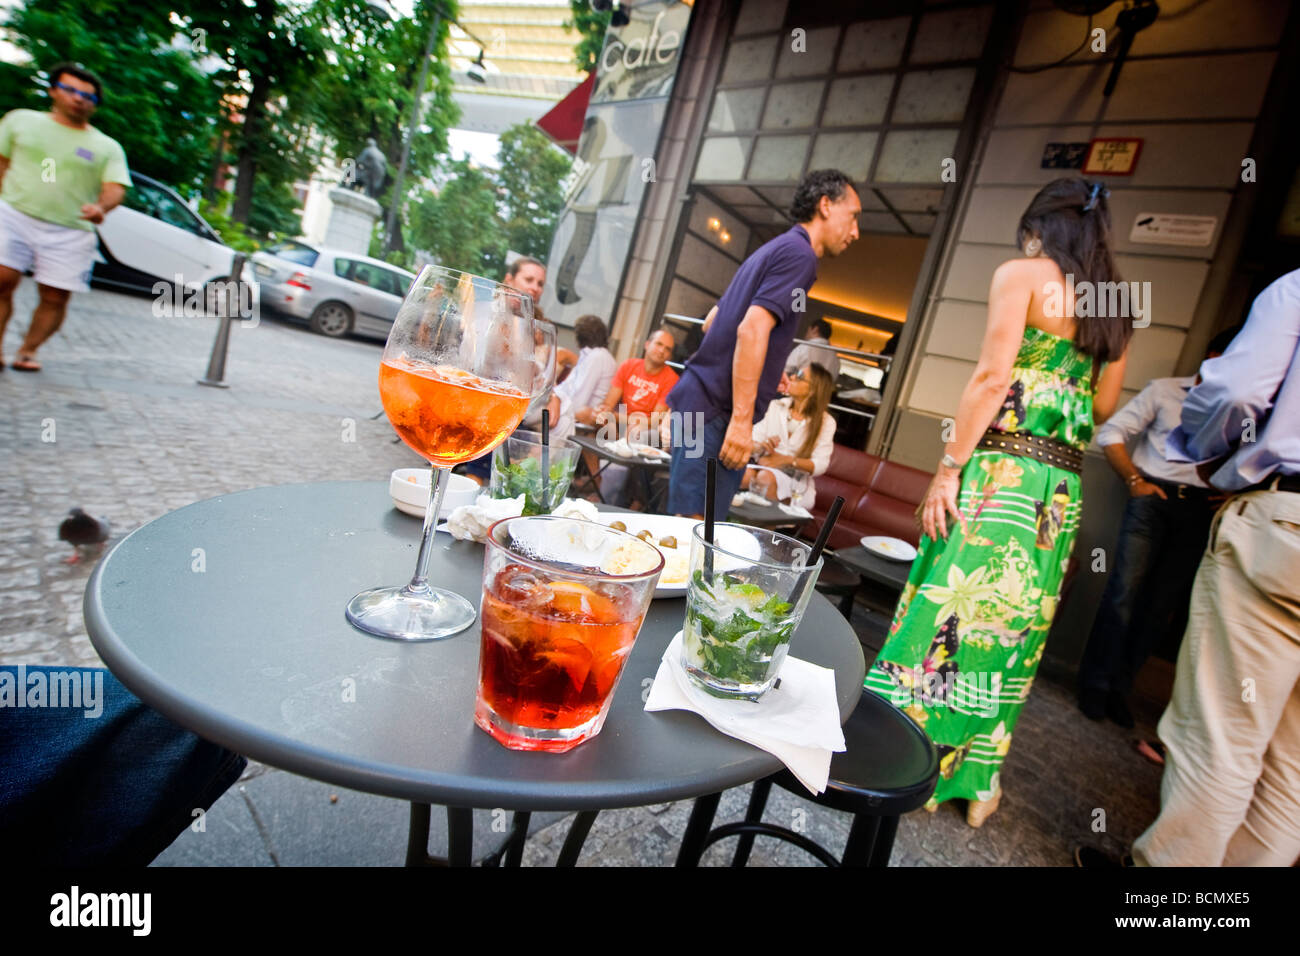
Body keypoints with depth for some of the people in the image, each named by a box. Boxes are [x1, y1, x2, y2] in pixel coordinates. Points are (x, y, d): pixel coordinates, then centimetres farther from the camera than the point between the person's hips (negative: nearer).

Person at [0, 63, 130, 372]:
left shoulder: (107, 147, 11)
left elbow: (115, 188, -2)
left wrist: (101, 207, -23)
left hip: (70, 233, -1)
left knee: (55, 297, -4)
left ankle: (28, 350, 11)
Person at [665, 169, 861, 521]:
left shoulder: (771, 250, 22)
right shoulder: (799, 254, -7)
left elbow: (712, 322, 26)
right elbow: (752, 329, -21)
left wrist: (763, 369, 30)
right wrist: (742, 419, -22)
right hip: (716, 410, -10)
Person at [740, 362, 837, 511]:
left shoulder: (825, 422, -2)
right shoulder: (776, 406, 5)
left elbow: (820, 465, -10)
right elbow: (753, 441, 2)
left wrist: (787, 460, -23)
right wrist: (761, 447, -22)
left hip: (795, 480, -2)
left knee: (765, 477, -34)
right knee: (745, 475, -33)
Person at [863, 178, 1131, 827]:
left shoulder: (1022, 274, 0)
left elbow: (992, 376, -13)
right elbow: (1103, 408, 18)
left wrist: (948, 468, -14)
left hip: (1000, 471, -6)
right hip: (1063, 486, 7)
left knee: (947, 612, -2)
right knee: (1012, 628, 12)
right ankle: (974, 779, 23)